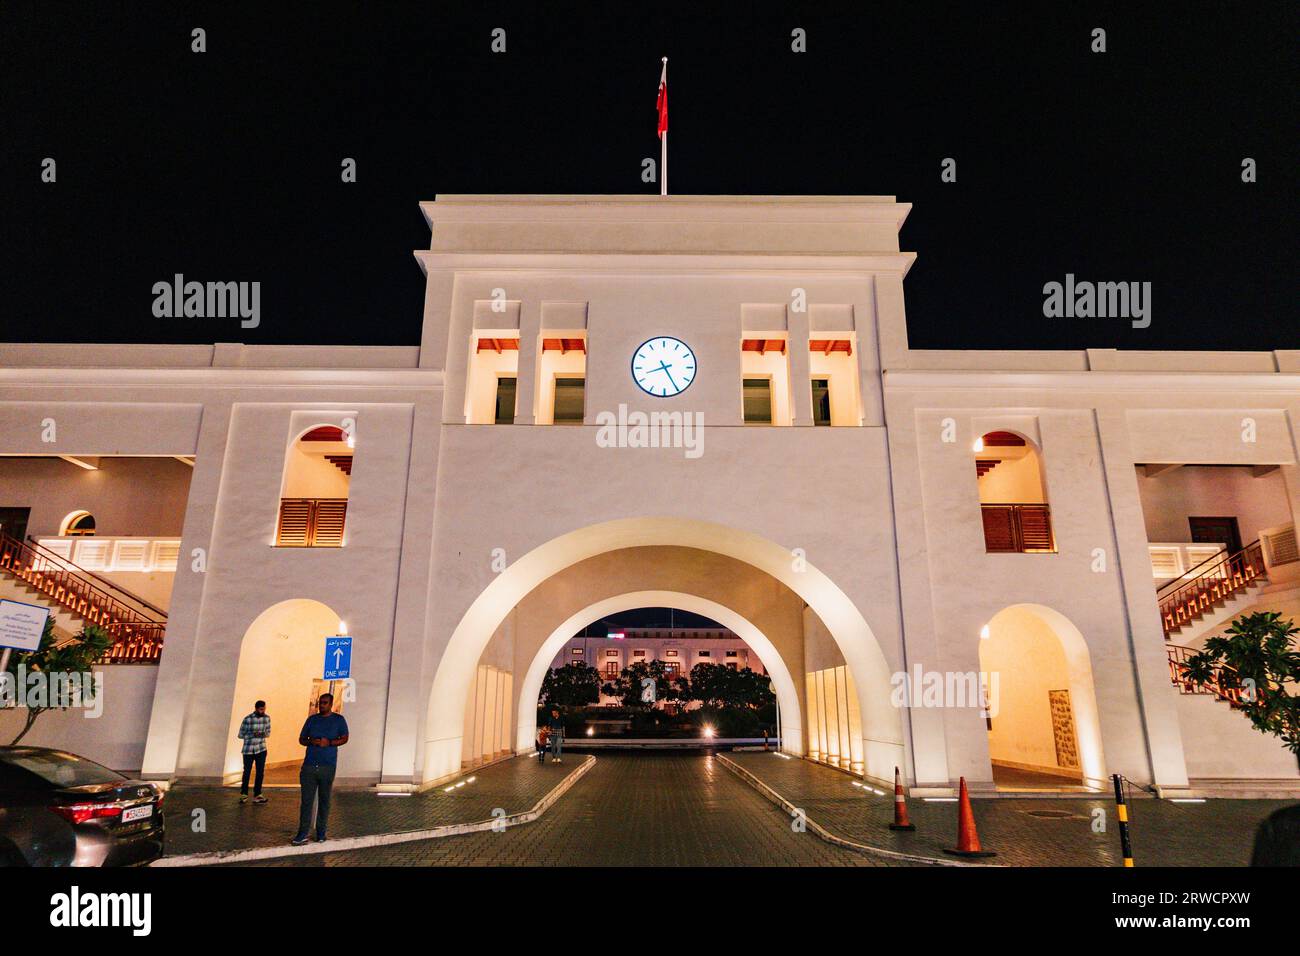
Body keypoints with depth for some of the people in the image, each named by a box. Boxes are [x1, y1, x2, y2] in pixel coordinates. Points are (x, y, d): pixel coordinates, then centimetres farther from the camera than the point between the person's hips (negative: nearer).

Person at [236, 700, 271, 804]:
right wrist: (253, 734, -23)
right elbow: (241, 735, -8)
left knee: (260, 772, 3)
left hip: (261, 749, 3)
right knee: (246, 772, 9)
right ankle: (244, 794, 28)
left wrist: (264, 734, -16)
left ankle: (257, 795, 13)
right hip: (248, 750, -3)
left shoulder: (267, 718, -2)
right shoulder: (247, 719, -14)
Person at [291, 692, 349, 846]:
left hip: (328, 766, -2)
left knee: (324, 800, 6)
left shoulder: (338, 719, 5)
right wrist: (312, 742, -7)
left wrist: (329, 743, -14)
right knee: (306, 800, -2)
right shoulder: (312, 719, 12)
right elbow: (301, 739, 14)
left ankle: (321, 833, 14)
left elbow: (344, 738, 2)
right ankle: (302, 834, 2)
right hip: (309, 765, 2)